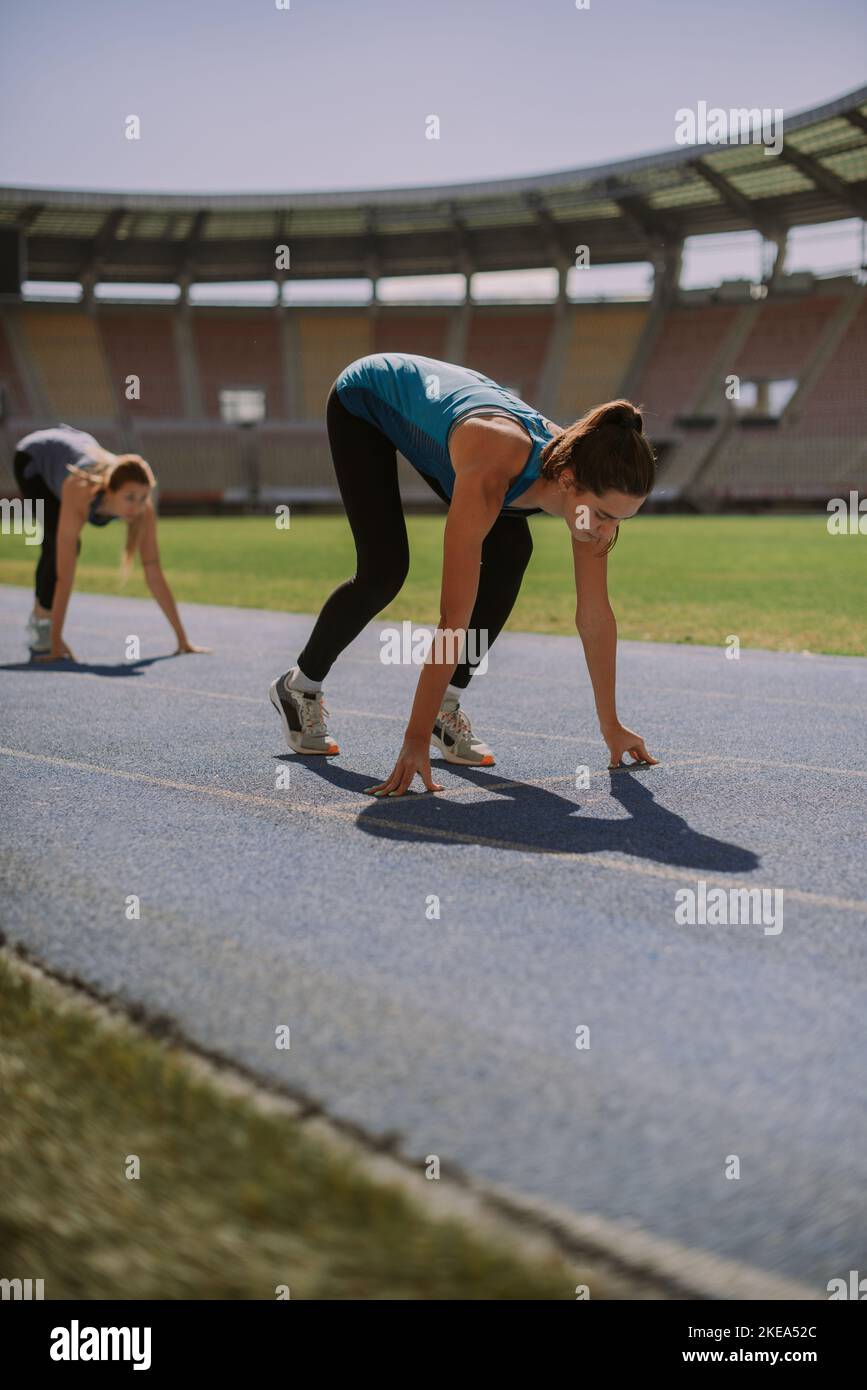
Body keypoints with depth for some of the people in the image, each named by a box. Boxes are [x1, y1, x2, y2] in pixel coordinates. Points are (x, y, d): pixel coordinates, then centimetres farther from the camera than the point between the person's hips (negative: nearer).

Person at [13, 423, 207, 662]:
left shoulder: (143, 508, -35)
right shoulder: (81, 495, -48)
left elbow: (154, 573, -31)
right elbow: (65, 575, -48)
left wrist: (182, 638, -32)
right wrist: (56, 641, -49)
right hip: (32, 457, -5)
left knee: (56, 546, 18)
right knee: (60, 547, -22)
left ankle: (38, 617, 41)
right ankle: (42, 628, -3)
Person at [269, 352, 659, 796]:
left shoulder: (583, 470, -26)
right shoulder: (492, 473, -44)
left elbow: (595, 615, -17)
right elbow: (454, 617, -45)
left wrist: (611, 726, -12)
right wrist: (416, 739, -45)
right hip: (363, 398, -6)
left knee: (510, 553, -12)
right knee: (384, 572, -14)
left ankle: (445, 706, 1)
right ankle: (299, 686, 12)